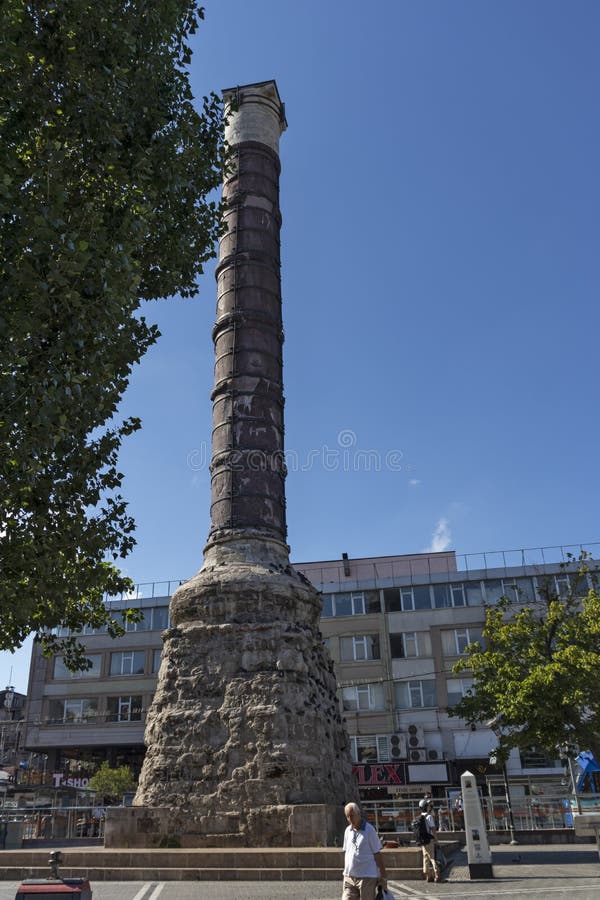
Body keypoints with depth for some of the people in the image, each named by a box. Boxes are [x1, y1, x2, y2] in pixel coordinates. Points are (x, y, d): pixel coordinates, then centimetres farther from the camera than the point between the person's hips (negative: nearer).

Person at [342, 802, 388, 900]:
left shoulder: (369, 830, -8)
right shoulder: (347, 831, 9)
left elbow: (377, 855, -6)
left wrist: (383, 877, -6)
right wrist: (346, 872, 16)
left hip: (367, 877, -5)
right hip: (349, 877, 5)